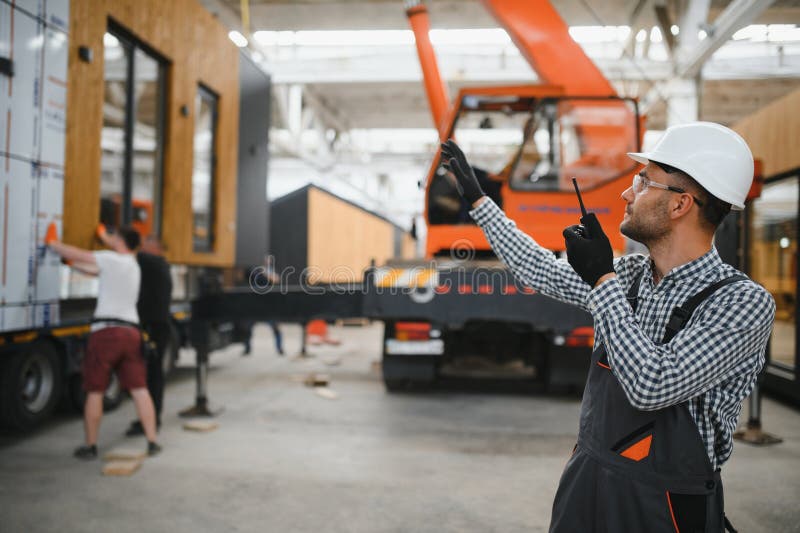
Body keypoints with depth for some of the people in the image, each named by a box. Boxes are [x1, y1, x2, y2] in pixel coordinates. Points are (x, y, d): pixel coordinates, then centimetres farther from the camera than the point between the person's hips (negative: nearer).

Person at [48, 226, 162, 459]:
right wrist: (71, 262, 30)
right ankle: (152, 442, 7)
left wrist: (52, 243, 14)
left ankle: (91, 446, 14)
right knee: (139, 389, 7)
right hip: (131, 331, 6)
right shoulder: (134, 266, 19)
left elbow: (77, 254, -2)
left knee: (95, 391, 6)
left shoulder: (112, 259, -4)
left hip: (106, 330, -6)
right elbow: (96, 270, 26)